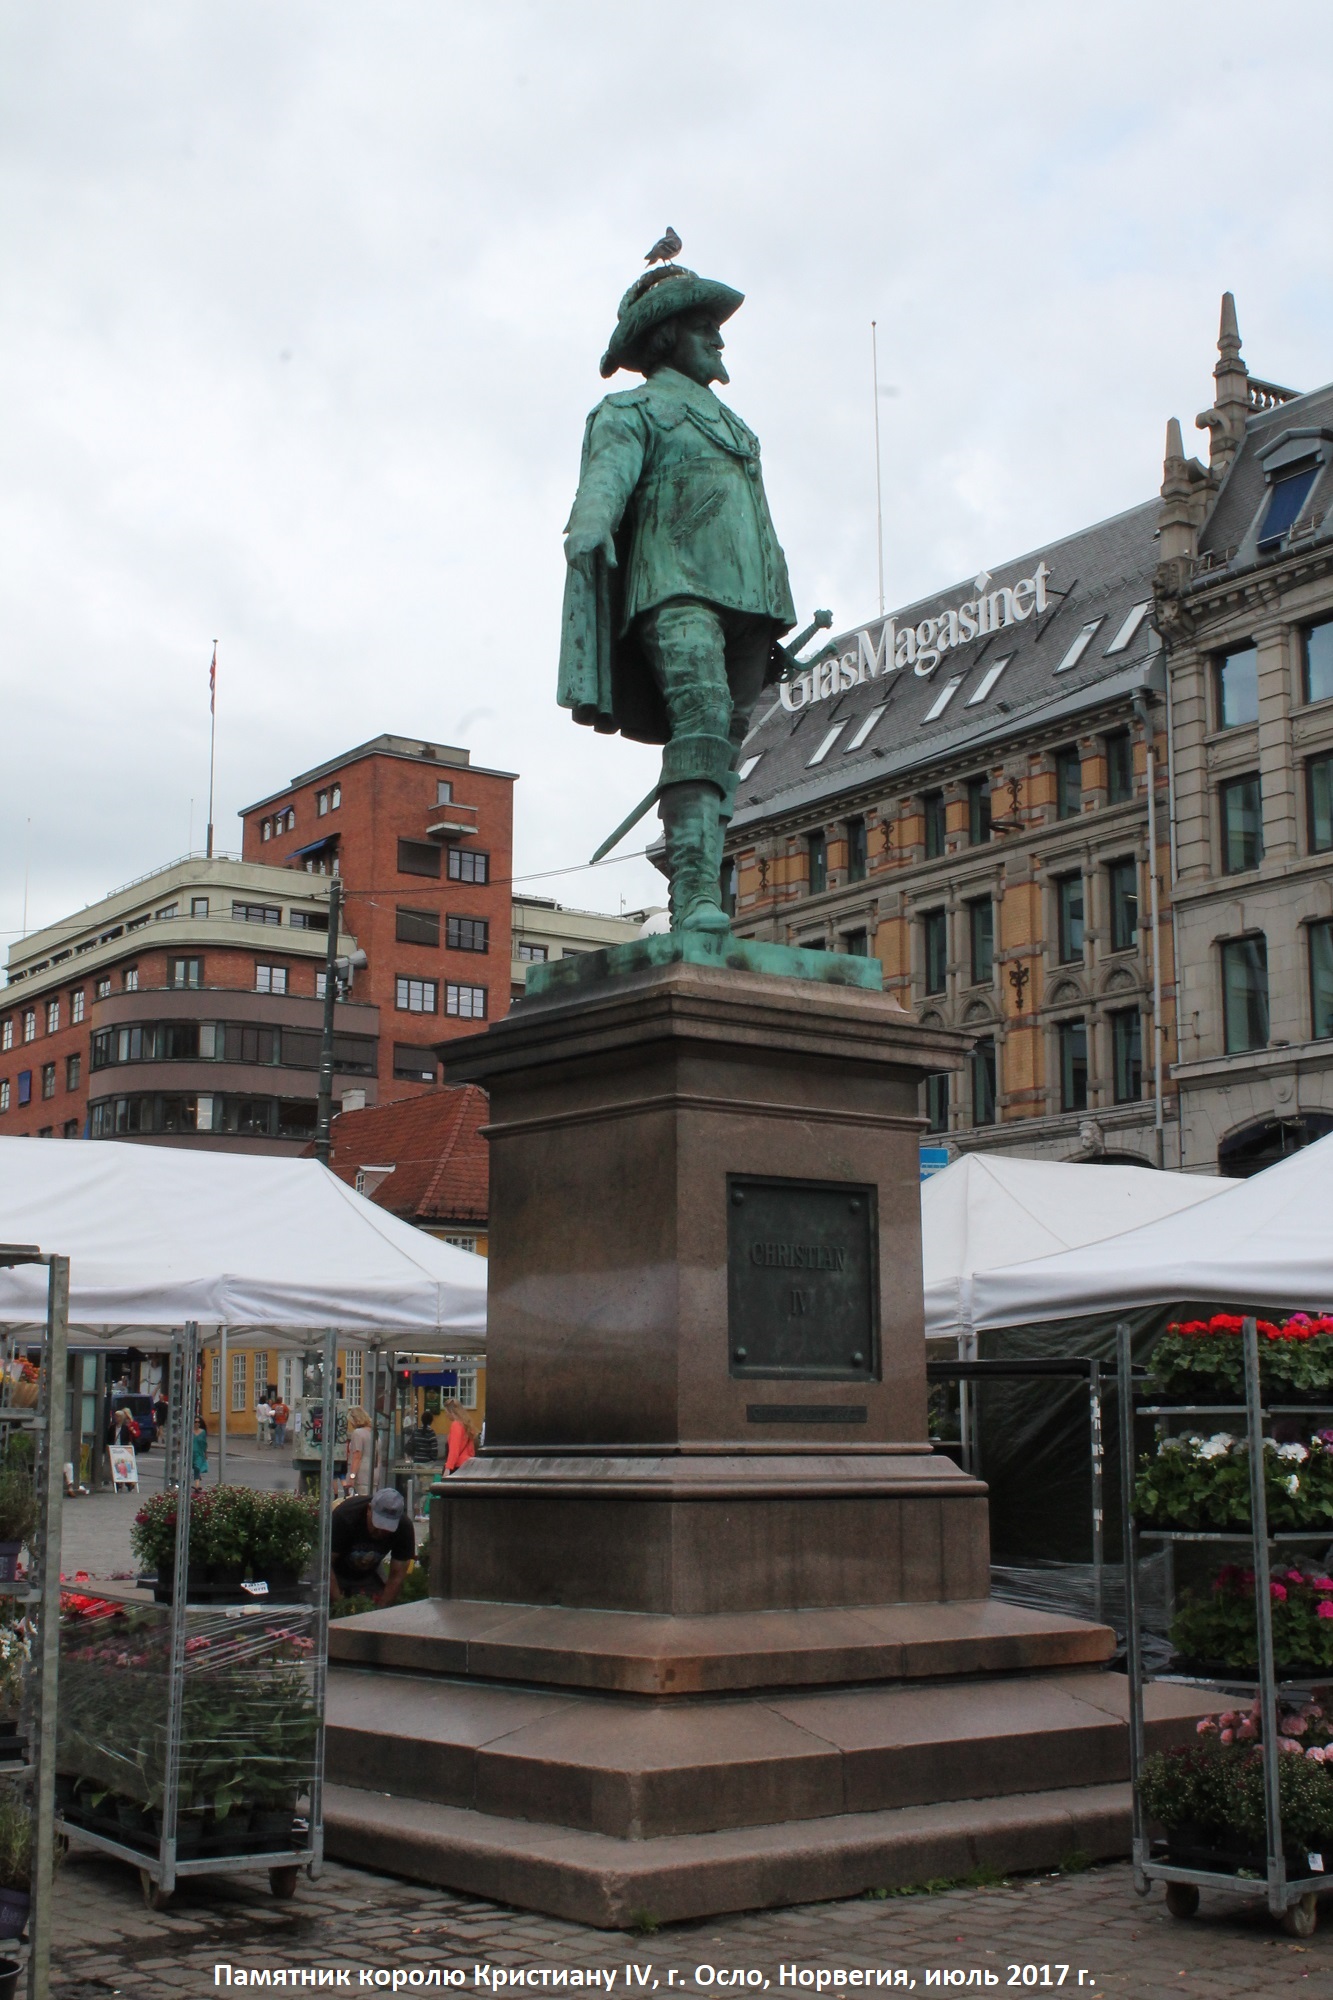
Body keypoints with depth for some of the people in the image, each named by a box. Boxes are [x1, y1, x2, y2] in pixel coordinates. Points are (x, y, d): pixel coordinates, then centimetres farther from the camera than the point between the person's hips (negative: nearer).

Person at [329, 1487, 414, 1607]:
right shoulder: (344, 1515, -36)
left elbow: (396, 1576, -20)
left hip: (369, 1574, 3)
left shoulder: (405, 1528, -27)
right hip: (336, 1573, -3)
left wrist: (381, 1609, -30)